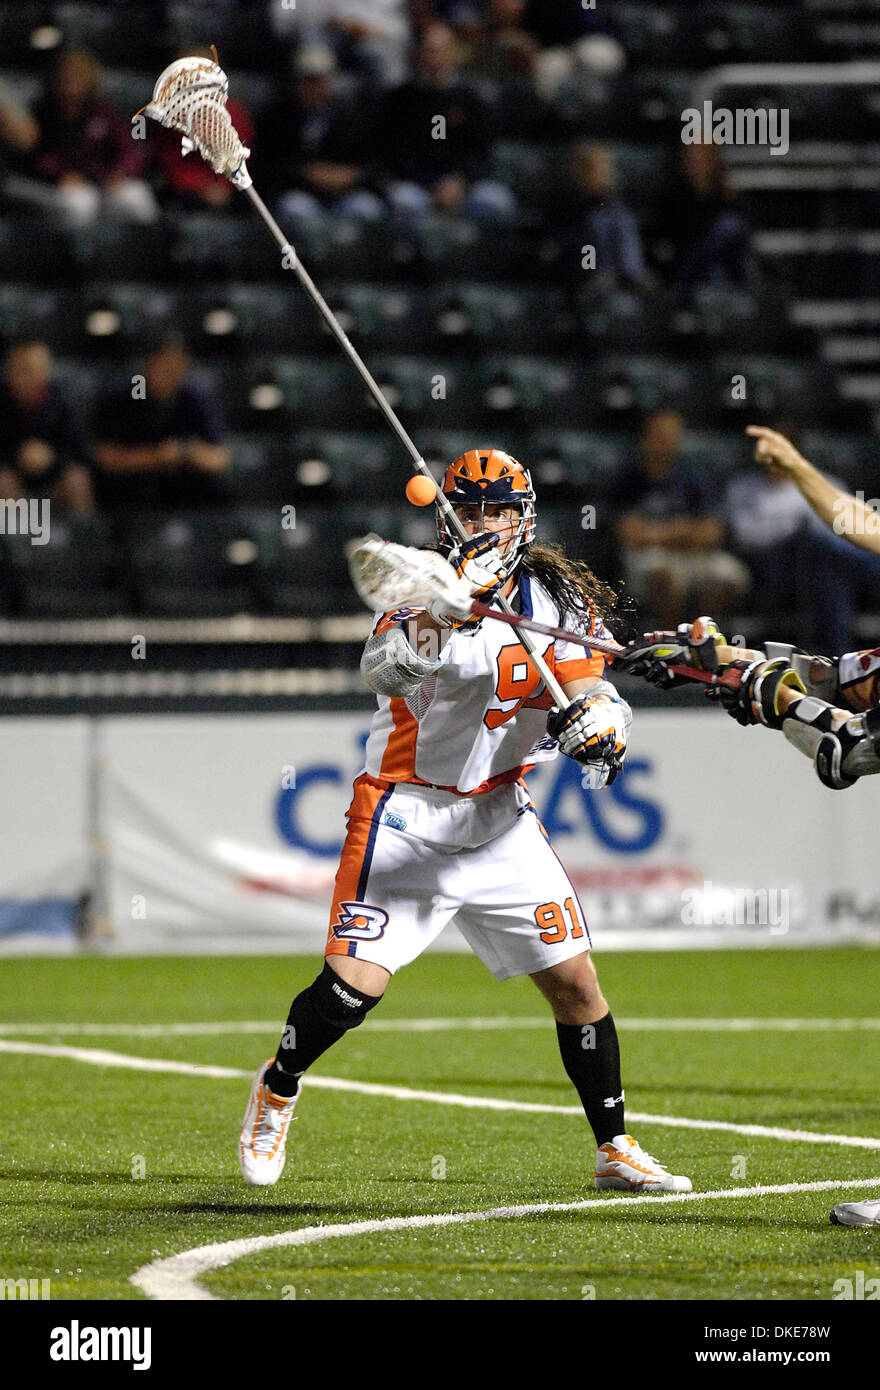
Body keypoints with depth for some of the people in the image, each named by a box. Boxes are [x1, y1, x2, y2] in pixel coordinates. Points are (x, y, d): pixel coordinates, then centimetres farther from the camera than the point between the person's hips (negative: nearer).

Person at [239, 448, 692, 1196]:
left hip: (499, 819, 5)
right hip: (407, 817, -4)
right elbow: (384, 665, -34)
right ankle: (278, 1088, 16)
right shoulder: (428, 592, -14)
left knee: (575, 981, 1)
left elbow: (593, 688, 4)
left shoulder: (553, 597, 1)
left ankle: (615, 1149, 15)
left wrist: (597, 726, -20)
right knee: (353, 985, -13)